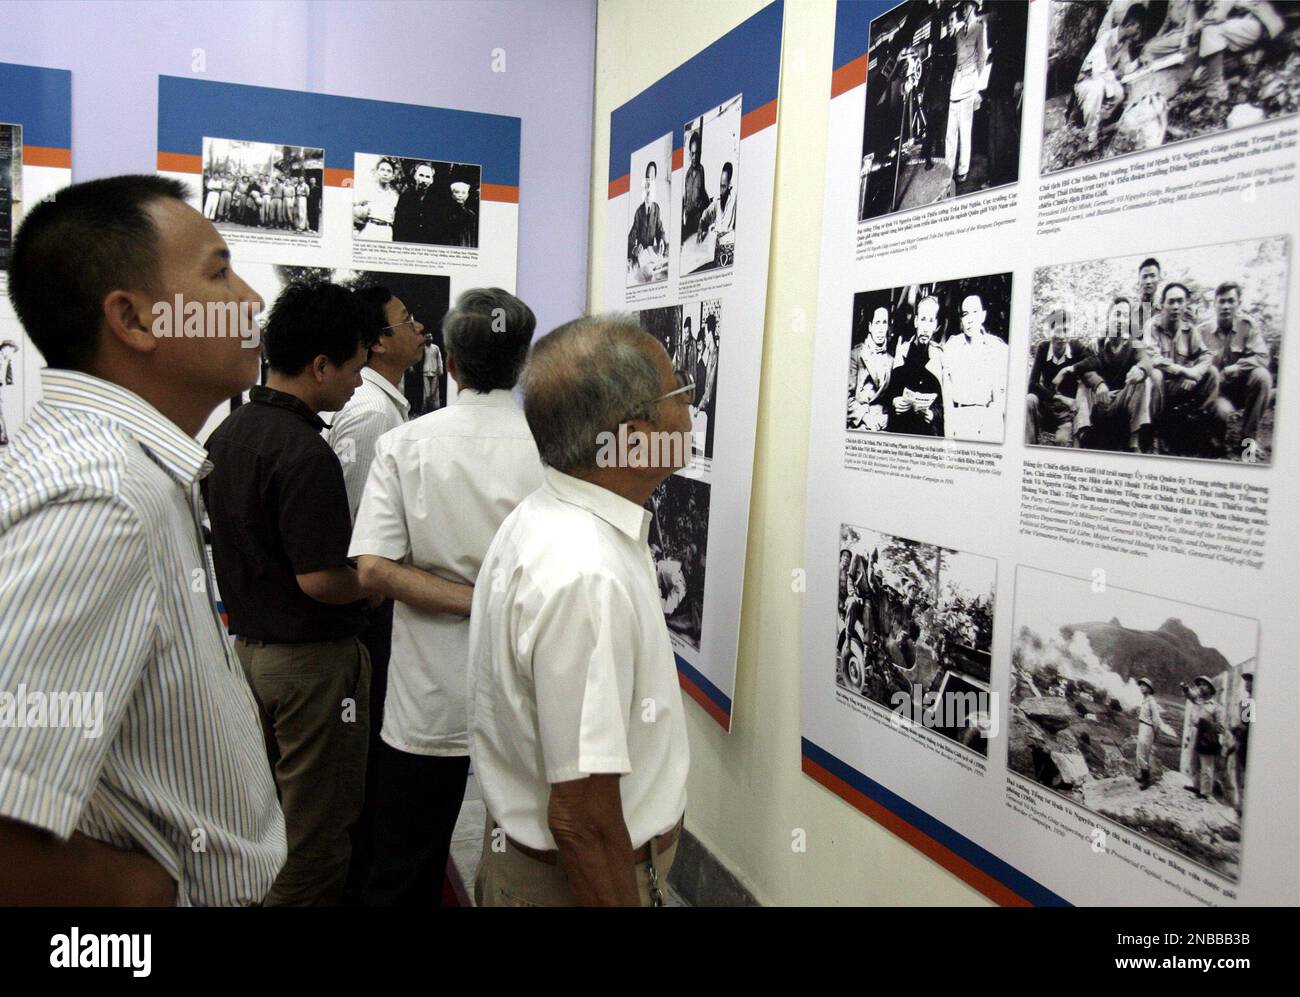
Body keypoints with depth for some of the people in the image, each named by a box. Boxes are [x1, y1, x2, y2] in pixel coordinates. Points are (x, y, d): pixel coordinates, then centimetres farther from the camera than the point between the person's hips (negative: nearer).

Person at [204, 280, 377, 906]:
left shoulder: (227, 433, 5)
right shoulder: (304, 453, -24)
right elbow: (319, 580, -26)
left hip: (249, 643, 9)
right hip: (311, 657, -9)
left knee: (272, 811, 24)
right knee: (317, 830, 7)